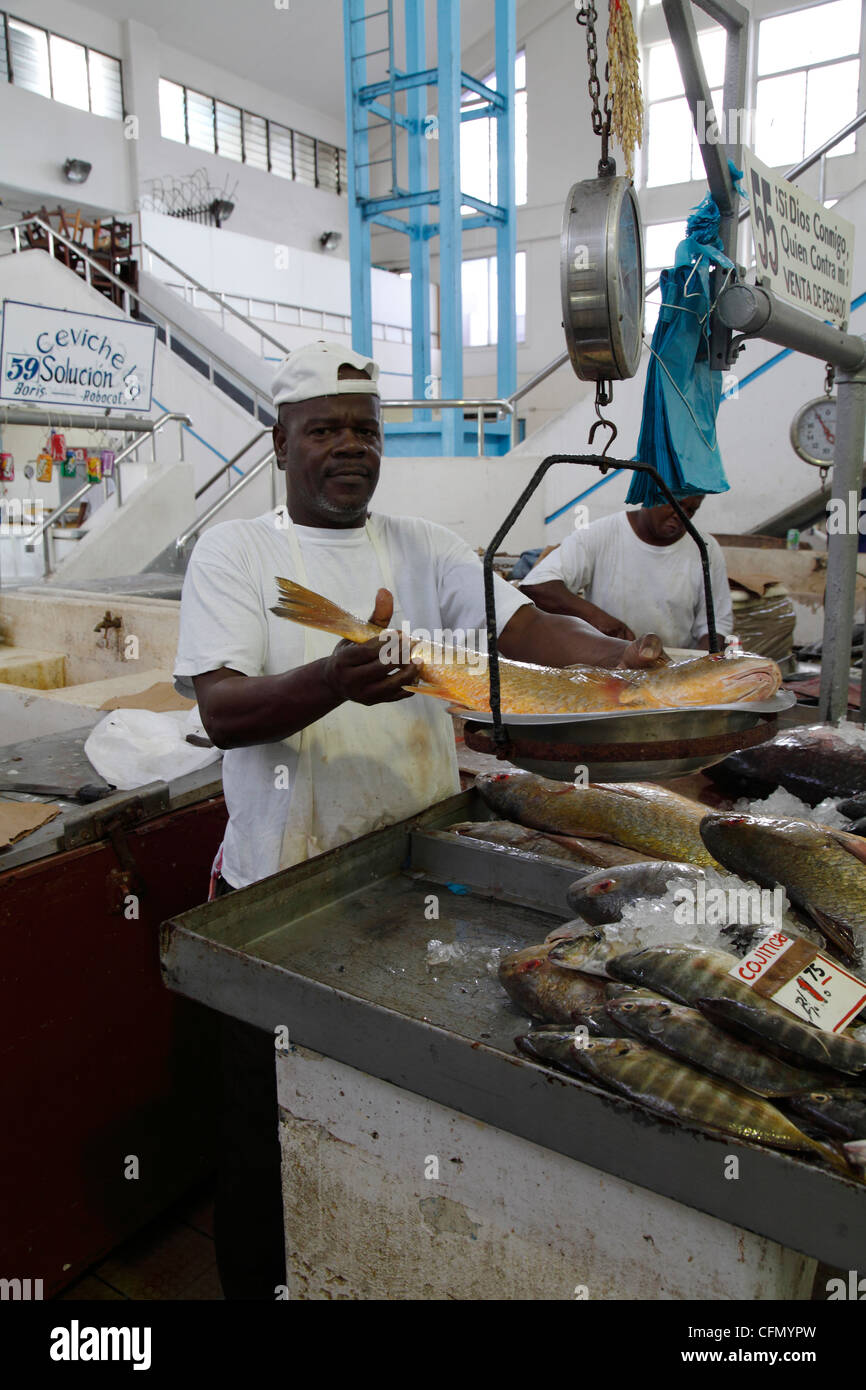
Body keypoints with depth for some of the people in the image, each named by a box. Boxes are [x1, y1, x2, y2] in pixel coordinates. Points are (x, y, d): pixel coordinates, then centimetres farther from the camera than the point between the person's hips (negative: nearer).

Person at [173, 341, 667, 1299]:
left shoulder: (421, 546, 7)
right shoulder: (235, 551, -3)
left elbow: (515, 620, -5)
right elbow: (221, 711, -15)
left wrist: (611, 653, -26)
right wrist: (338, 679, -35)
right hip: (283, 887, -3)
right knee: (274, 1129, 11)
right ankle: (259, 1279, 37)